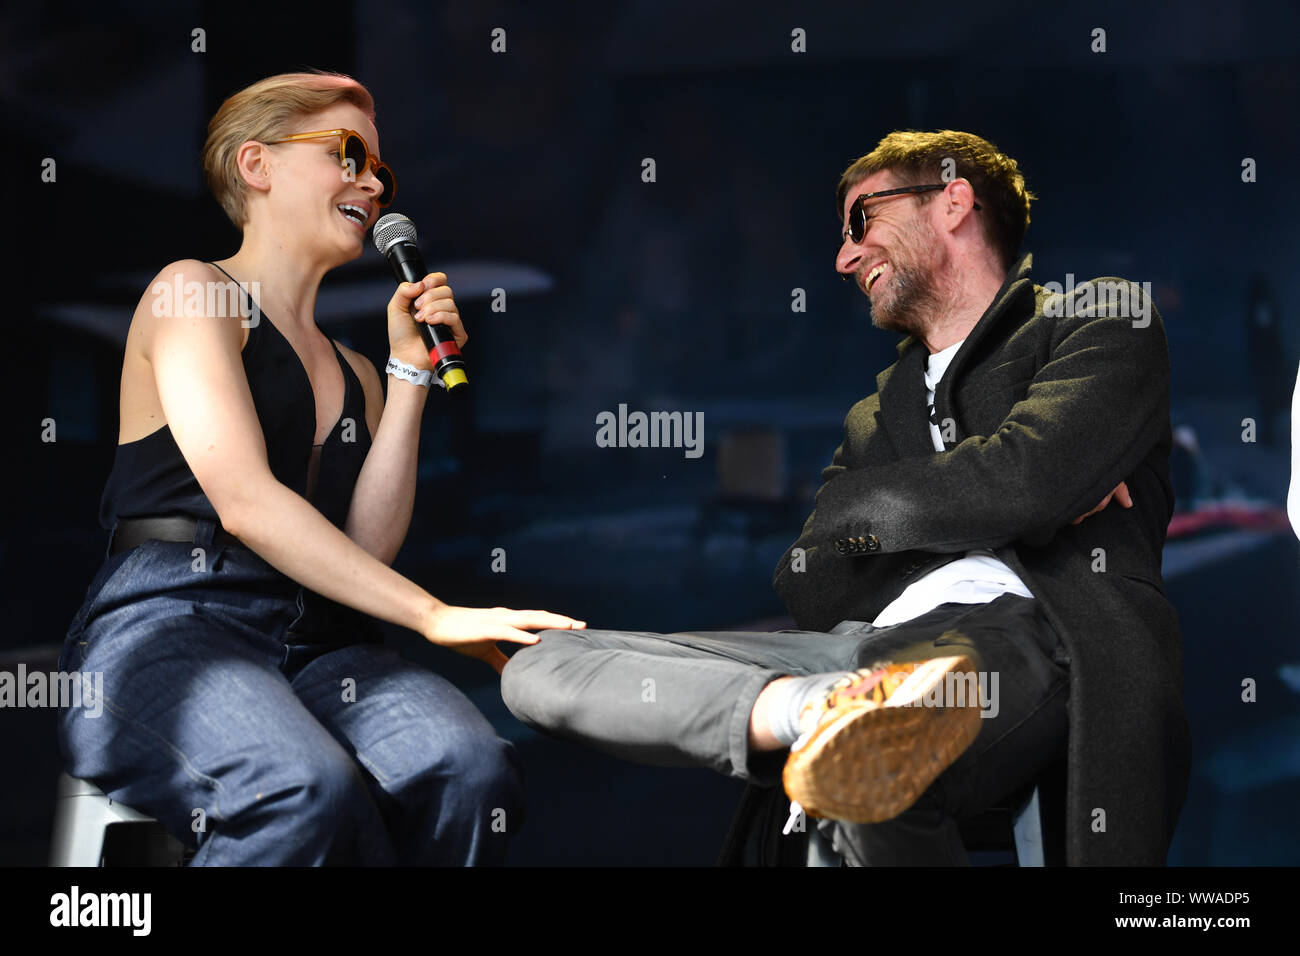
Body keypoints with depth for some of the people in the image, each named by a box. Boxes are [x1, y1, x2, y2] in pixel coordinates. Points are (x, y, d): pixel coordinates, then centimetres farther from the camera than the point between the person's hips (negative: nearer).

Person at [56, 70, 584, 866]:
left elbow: (369, 546, 9)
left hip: (319, 648, 6)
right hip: (168, 626, -6)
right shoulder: (192, 294, 6)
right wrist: (435, 615, -16)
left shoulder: (352, 374, 27)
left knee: (474, 770, -29)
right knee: (309, 790, -39)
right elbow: (245, 504, -9)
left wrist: (411, 371, 11)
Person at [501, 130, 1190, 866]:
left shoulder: (1103, 324, 15)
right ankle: (821, 709, -35)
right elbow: (808, 588, 16)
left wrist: (862, 505, 10)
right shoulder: (877, 416, 33)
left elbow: (1021, 482, -6)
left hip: (1027, 636, -8)